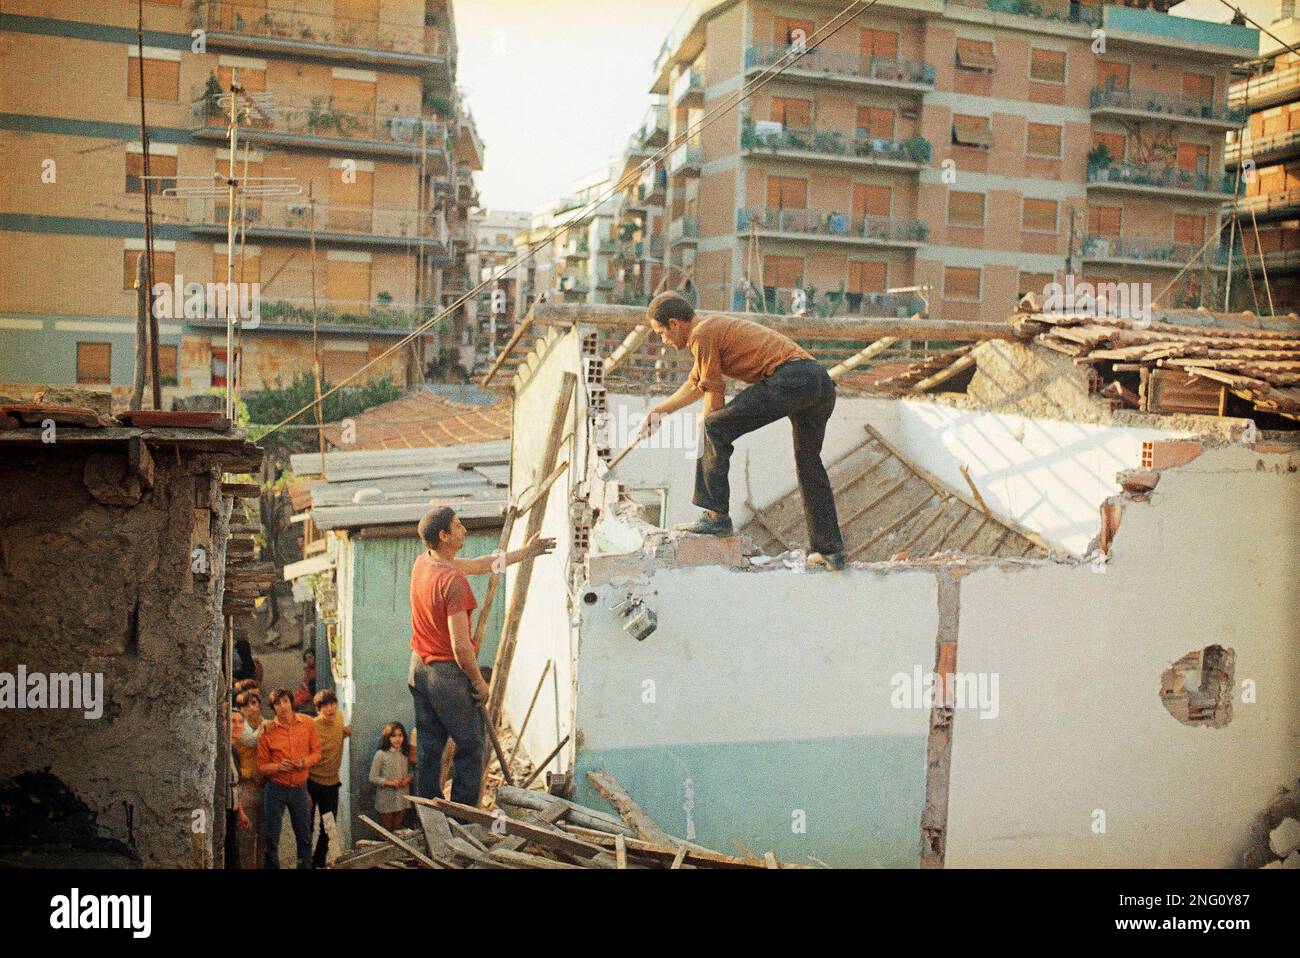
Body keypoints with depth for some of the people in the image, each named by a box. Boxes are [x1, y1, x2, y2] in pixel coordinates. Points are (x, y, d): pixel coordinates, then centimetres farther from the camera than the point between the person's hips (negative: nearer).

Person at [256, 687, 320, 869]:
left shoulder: (308, 724, -3)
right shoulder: (267, 731, -8)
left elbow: (316, 752, 5)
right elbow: (261, 765, -3)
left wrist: (305, 762, -15)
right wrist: (278, 767, -22)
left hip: (300, 788, 2)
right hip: (275, 789, -2)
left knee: (304, 837, 11)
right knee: (272, 838, 5)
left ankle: (306, 866, 26)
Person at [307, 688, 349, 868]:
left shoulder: (339, 718, -2)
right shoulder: (313, 727, -20)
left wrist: (347, 732, -2)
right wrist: (305, 790, -18)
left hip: (332, 783, 6)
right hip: (312, 783, -6)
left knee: (328, 827, 13)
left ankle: (319, 863, 28)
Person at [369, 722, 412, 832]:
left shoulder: (405, 754, 3)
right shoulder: (381, 754, -11)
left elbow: (410, 771, 15)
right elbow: (373, 778, -9)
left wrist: (408, 779, -7)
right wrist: (390, 783, -19)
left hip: (402, 798, 4)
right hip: (386, 799, -4)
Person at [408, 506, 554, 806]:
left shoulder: (422, 562, 1)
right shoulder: (453, 580, -25)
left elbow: (477, 565, 13)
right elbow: (460, 646, -26)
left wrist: (525, 552, 19)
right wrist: (478, 681, -11)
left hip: (419, 669, 8)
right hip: (448, 673, -8)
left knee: (428, 748, 16)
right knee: (472, 747, 8)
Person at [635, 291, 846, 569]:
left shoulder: (702, 334, -1)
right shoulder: (716, 326, 30)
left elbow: (714, 396, 2)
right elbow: (695, 385, 42)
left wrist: (708, 434, 17)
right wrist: (658, 411, 47)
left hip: (789, 377, -10)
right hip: (821, 380, 10)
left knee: (715, 429, -4)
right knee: (809, 464, 19)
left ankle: (716, 515, -6)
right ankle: (830, 550, 23)